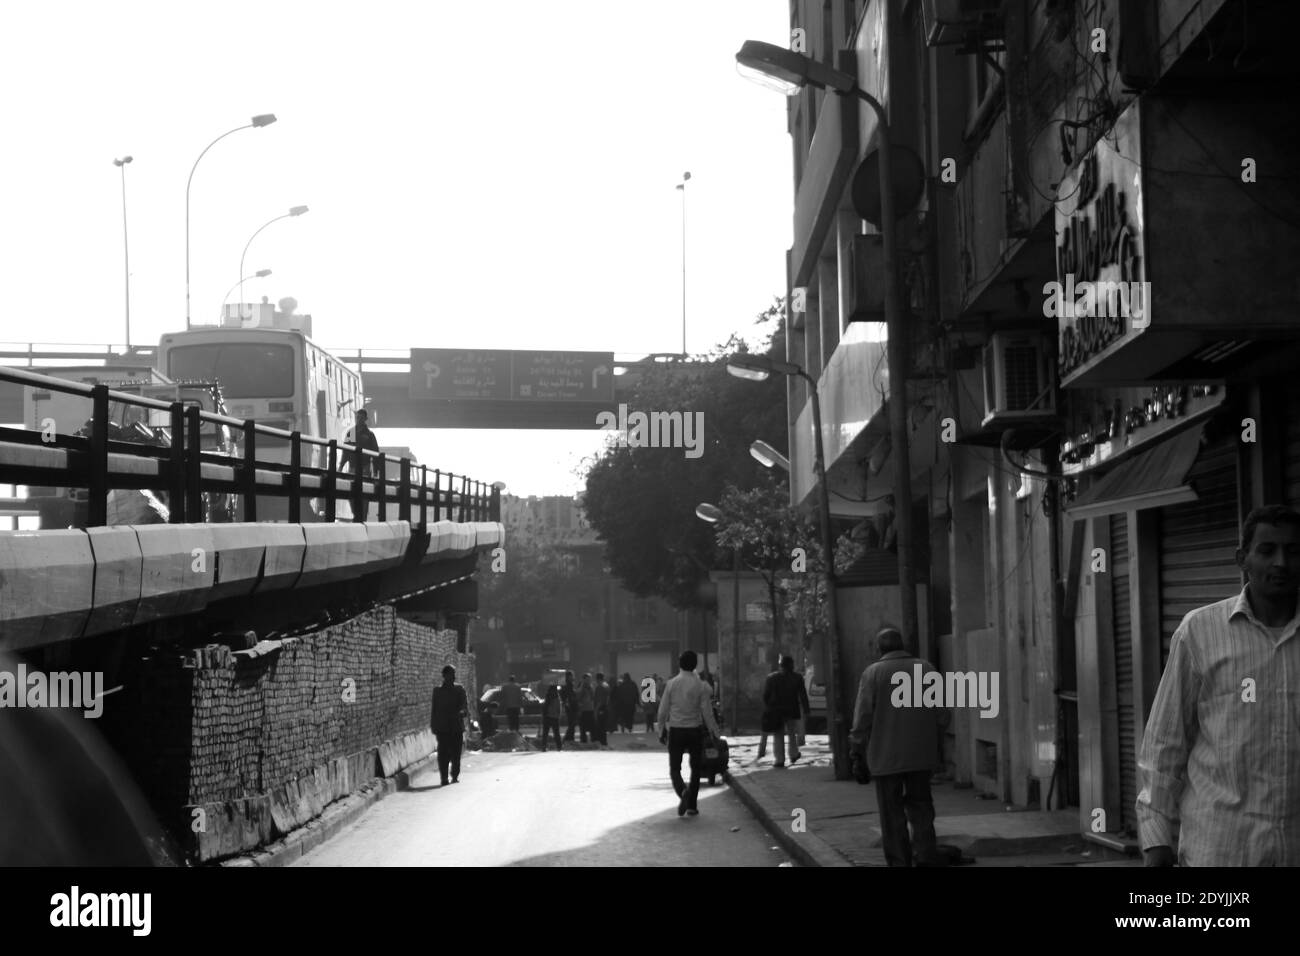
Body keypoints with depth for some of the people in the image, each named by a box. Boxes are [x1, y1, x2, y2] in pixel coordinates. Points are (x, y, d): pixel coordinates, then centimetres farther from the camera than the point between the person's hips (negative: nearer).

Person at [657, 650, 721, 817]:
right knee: (695, 768, 14)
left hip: (676, 730, 0)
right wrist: (716, 732, 4)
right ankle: (691, 806, 13)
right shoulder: (700, 686, -7)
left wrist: (661, 731, 10)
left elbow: (663, 711, -2)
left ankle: (683, 791, -25)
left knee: (674, 768, 6)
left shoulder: (672, 684, -5)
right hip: (695, 730, 0)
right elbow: (707, 712, -6)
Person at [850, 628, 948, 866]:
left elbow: (862, 719, -9)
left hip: (885, 755, -3)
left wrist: (859, 750, 0)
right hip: (922, 755, 3)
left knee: (892, 813, 5)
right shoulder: (926, 669, 3)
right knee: (921, 806, 12)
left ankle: (899, 861, 4)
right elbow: (942, 715, 2)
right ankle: (926, 858, 2)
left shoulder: (872, 673, -6)